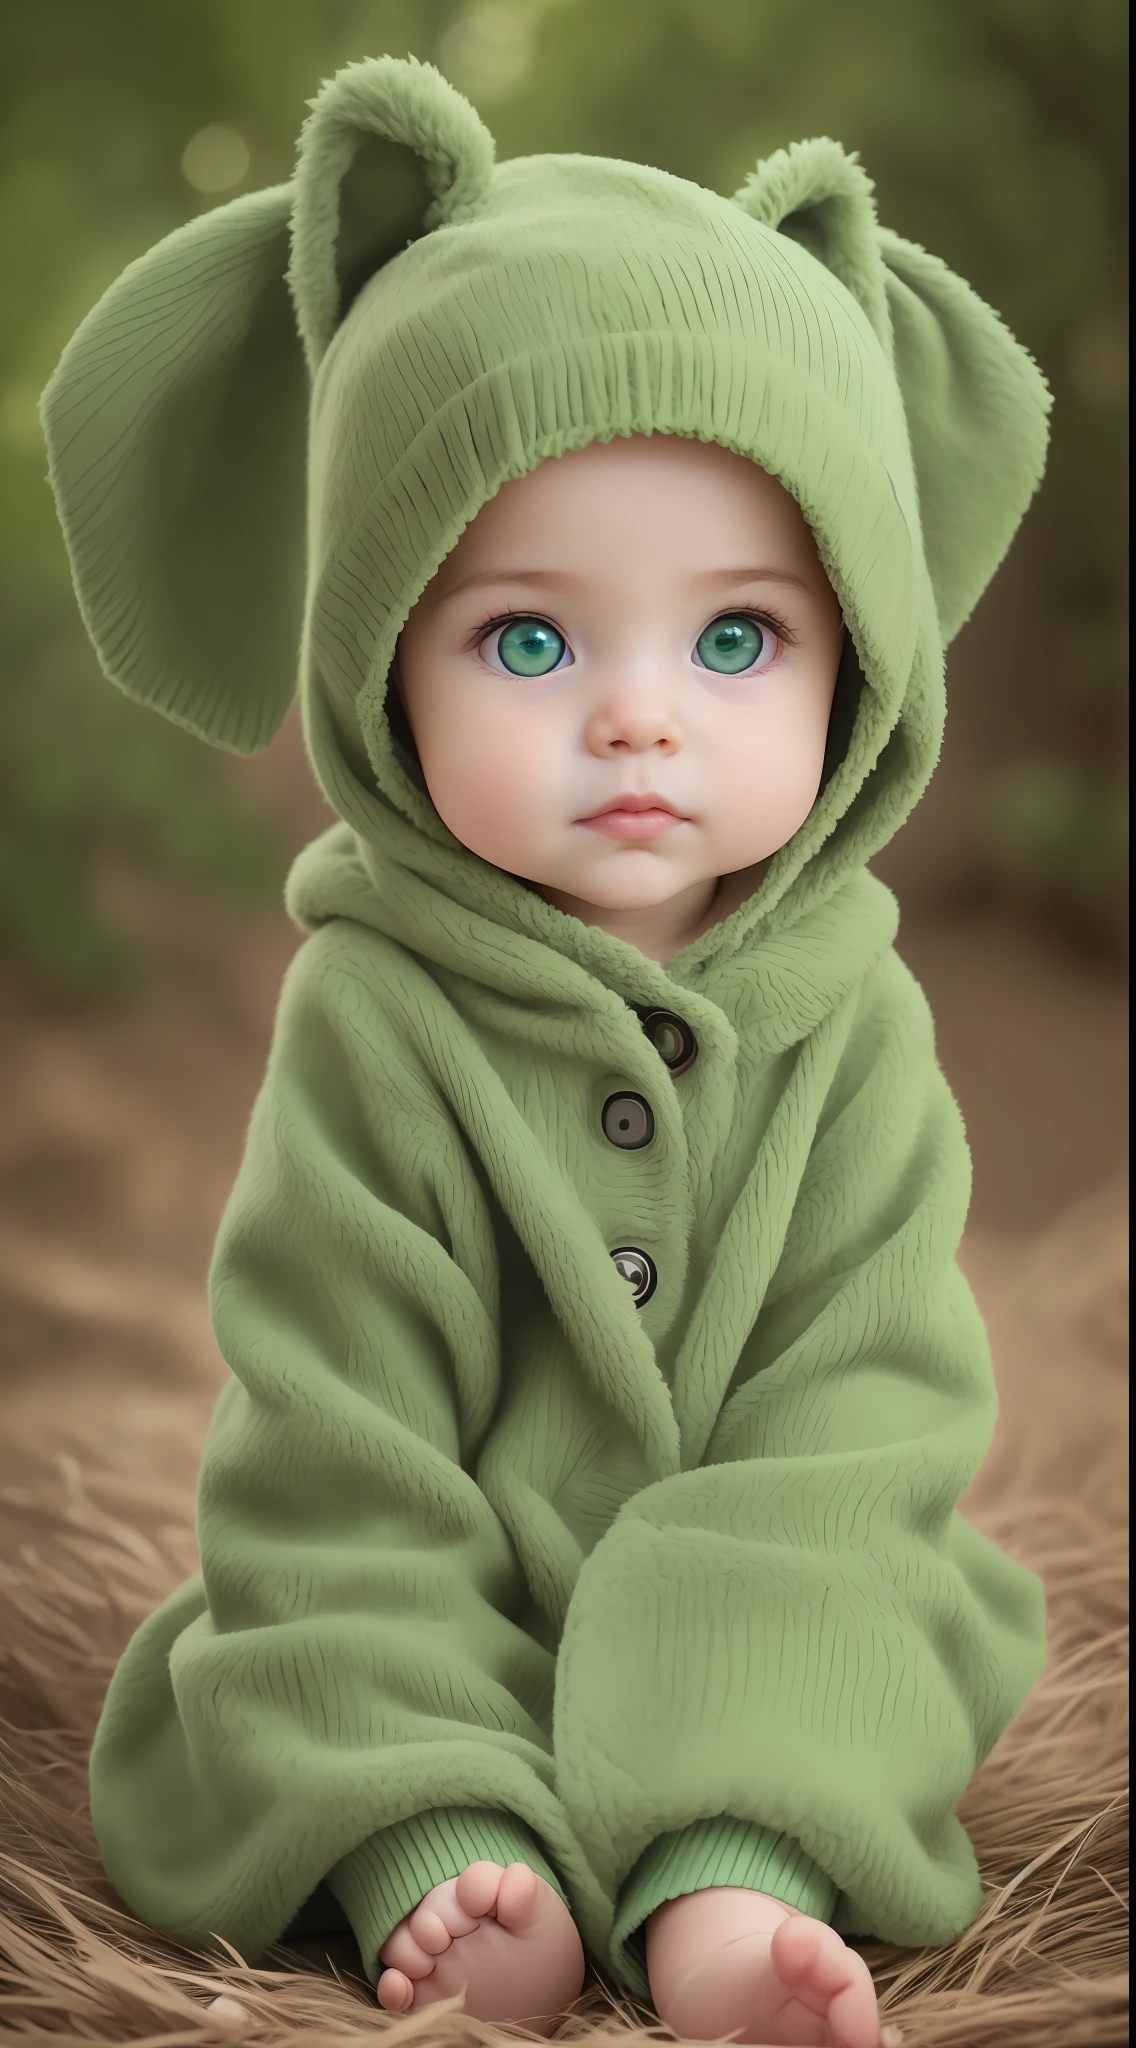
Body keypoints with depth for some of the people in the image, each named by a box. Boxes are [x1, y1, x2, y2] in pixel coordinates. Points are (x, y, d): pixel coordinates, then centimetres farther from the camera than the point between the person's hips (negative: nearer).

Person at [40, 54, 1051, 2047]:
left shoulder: (854, 1037, -8)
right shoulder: (375, 1023, -13)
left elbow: (852, 1446, -14)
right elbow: (331, 1462, -14)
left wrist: (730, 1848, -28)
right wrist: (430, 1834, -25)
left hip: (777, 1684, 1)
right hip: (421, 1684, 0)